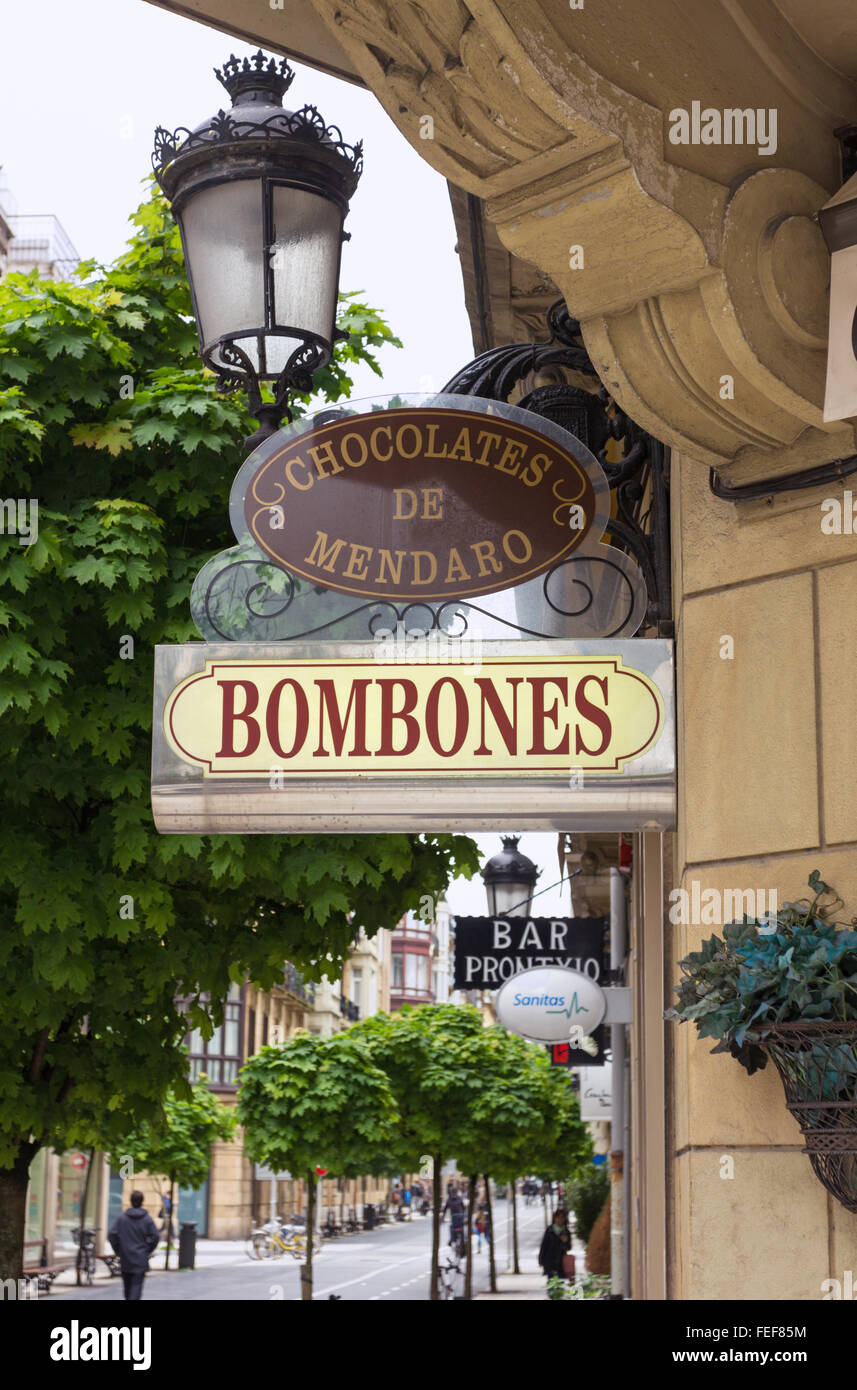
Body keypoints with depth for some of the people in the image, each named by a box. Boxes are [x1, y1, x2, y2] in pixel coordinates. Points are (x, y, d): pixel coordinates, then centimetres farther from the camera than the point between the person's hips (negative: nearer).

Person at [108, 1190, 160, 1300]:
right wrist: (147, 1251, 7)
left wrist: (118, 1250, 5)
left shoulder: (121, 1217, -2)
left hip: (125, 1258, 2)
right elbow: (155, 1237, -7)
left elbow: (112, 1235, -6)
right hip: (141, 1259, -2)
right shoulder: (147, 1219, -4)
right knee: (137, 1286, -5)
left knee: (127, 1286, 16)